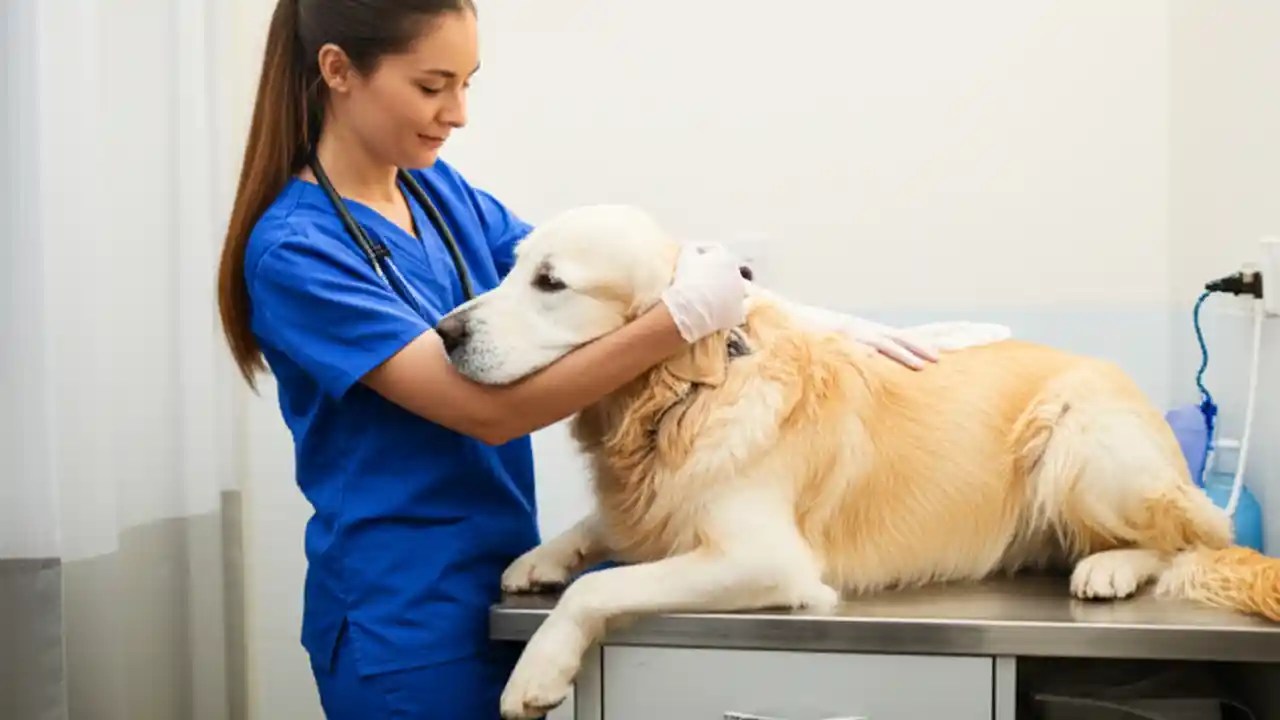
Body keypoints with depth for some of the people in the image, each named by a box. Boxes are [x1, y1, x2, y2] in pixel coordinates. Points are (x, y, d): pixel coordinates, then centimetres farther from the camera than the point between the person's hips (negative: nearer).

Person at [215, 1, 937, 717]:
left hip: (504, 584, 7)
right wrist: (684, 318, -25)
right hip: (406, 615, -7)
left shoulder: (438, 188, 4)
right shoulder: (294, 251, -18)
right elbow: (487, 409, -23)